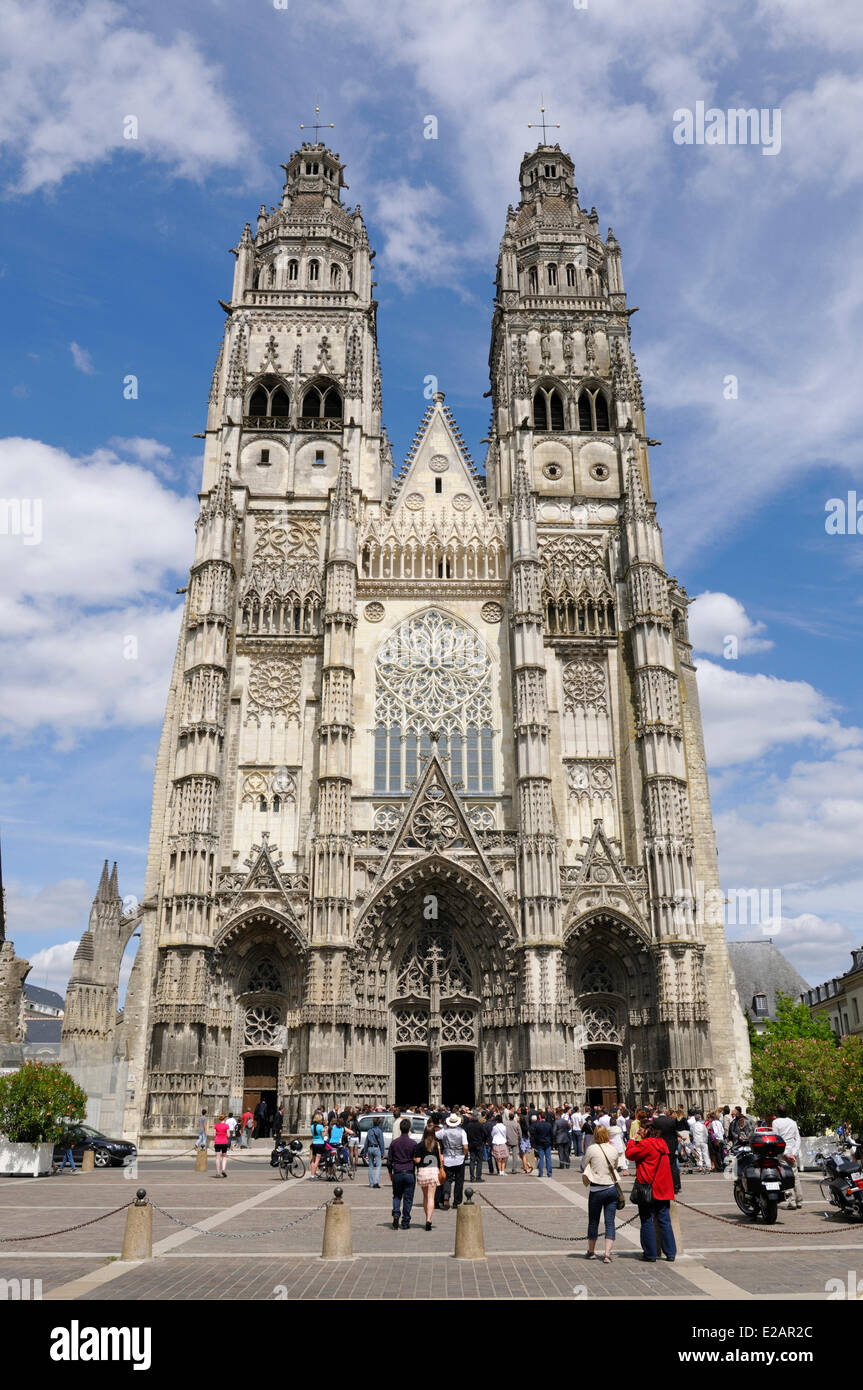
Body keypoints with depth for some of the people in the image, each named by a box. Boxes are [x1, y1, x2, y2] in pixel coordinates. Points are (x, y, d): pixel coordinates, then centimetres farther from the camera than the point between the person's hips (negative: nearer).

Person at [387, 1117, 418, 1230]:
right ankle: (405, 1223, 8)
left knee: (397, 1196, 16)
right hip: (409, 1173, -2)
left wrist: (390, 1172, 18)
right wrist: (415, 1172, 14)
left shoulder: (394, 1143, 0)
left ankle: (396, 1214, -6)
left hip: (397, 1173, 2)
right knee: (408, 1198, 6)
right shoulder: (413, 1143, -6)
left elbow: (389, 1160, 4)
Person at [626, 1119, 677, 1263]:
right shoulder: (662, 1143, 9)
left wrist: (631, 1141, 5)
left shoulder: (646, 1144, -15)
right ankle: (671, 1253, 14)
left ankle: (650, 1254, 7)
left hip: (648, 1188, -7)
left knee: (647, 1221, 3)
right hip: (663, 1189, 7)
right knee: (664, 1221, 12)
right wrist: (637, 1142, 13)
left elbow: (630, 1154, -9)